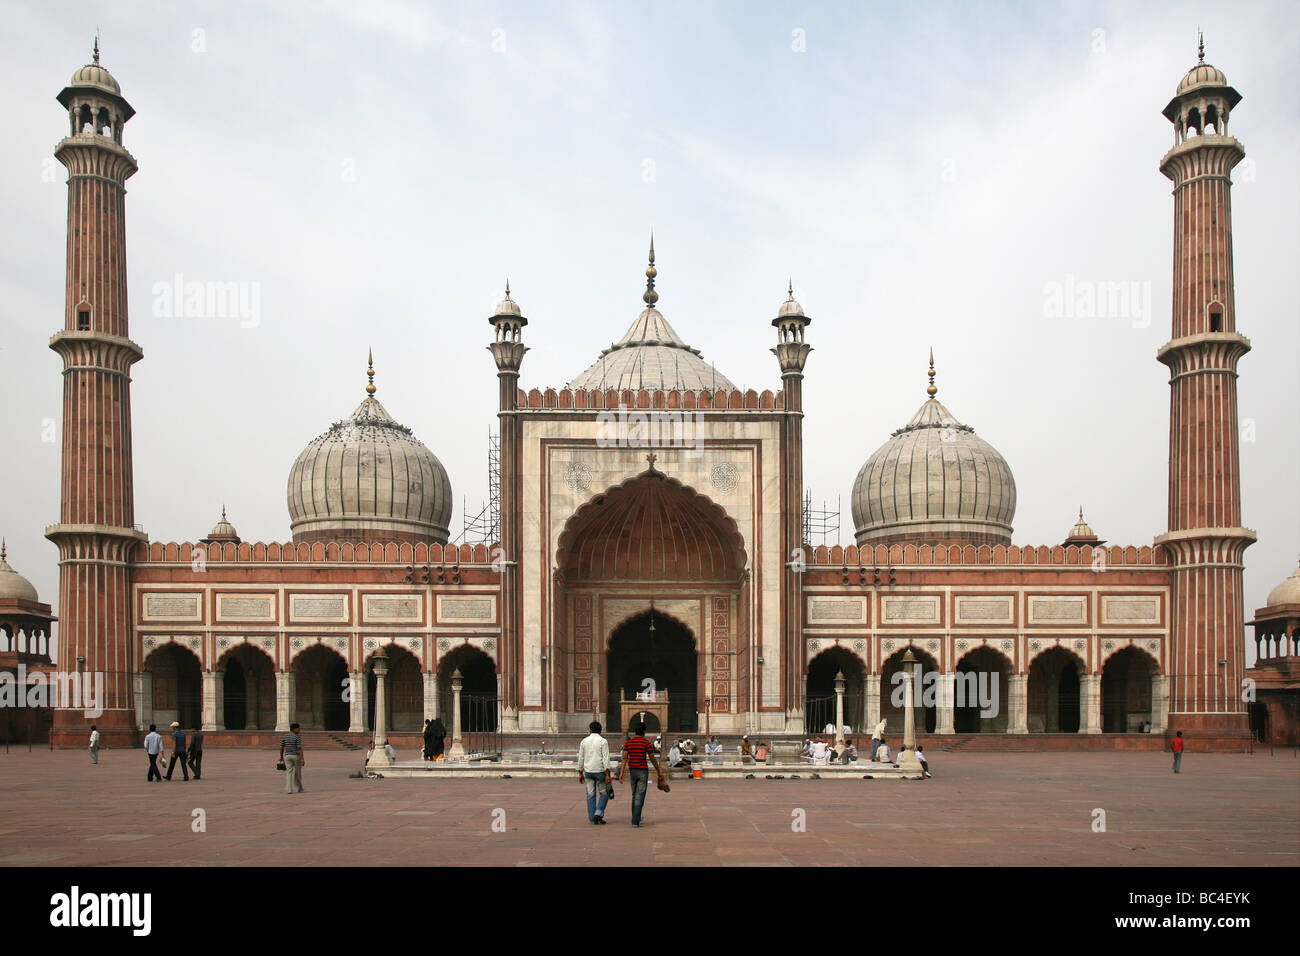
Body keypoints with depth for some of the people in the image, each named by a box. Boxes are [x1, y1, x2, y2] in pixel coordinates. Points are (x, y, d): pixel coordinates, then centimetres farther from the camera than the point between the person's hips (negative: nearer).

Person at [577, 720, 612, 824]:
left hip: (588, 772, 3)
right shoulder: (603, 741, -6)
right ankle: (599, 813, -6)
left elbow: (581, 758, 8)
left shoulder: (584, 741, 6)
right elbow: (606, 758, -12)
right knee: (604, 793, 9)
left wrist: (580, 773, 16)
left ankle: (592, 818, 6)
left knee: (590, 795, 7)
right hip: (600, 771, -3)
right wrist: (607, 774, -13)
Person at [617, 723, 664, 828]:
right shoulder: (646, 743, -9)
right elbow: (653, 759, -4)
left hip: (632, 771, 4)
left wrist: (621, 773, -7)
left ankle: (636, 818, 31)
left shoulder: (628, 742, 2)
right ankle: (635, 821, -13)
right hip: (643, 771, -4)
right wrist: (659, 772, 9)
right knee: (639, 797, -5)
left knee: (635, 795, 20)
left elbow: (624, 758, -4)